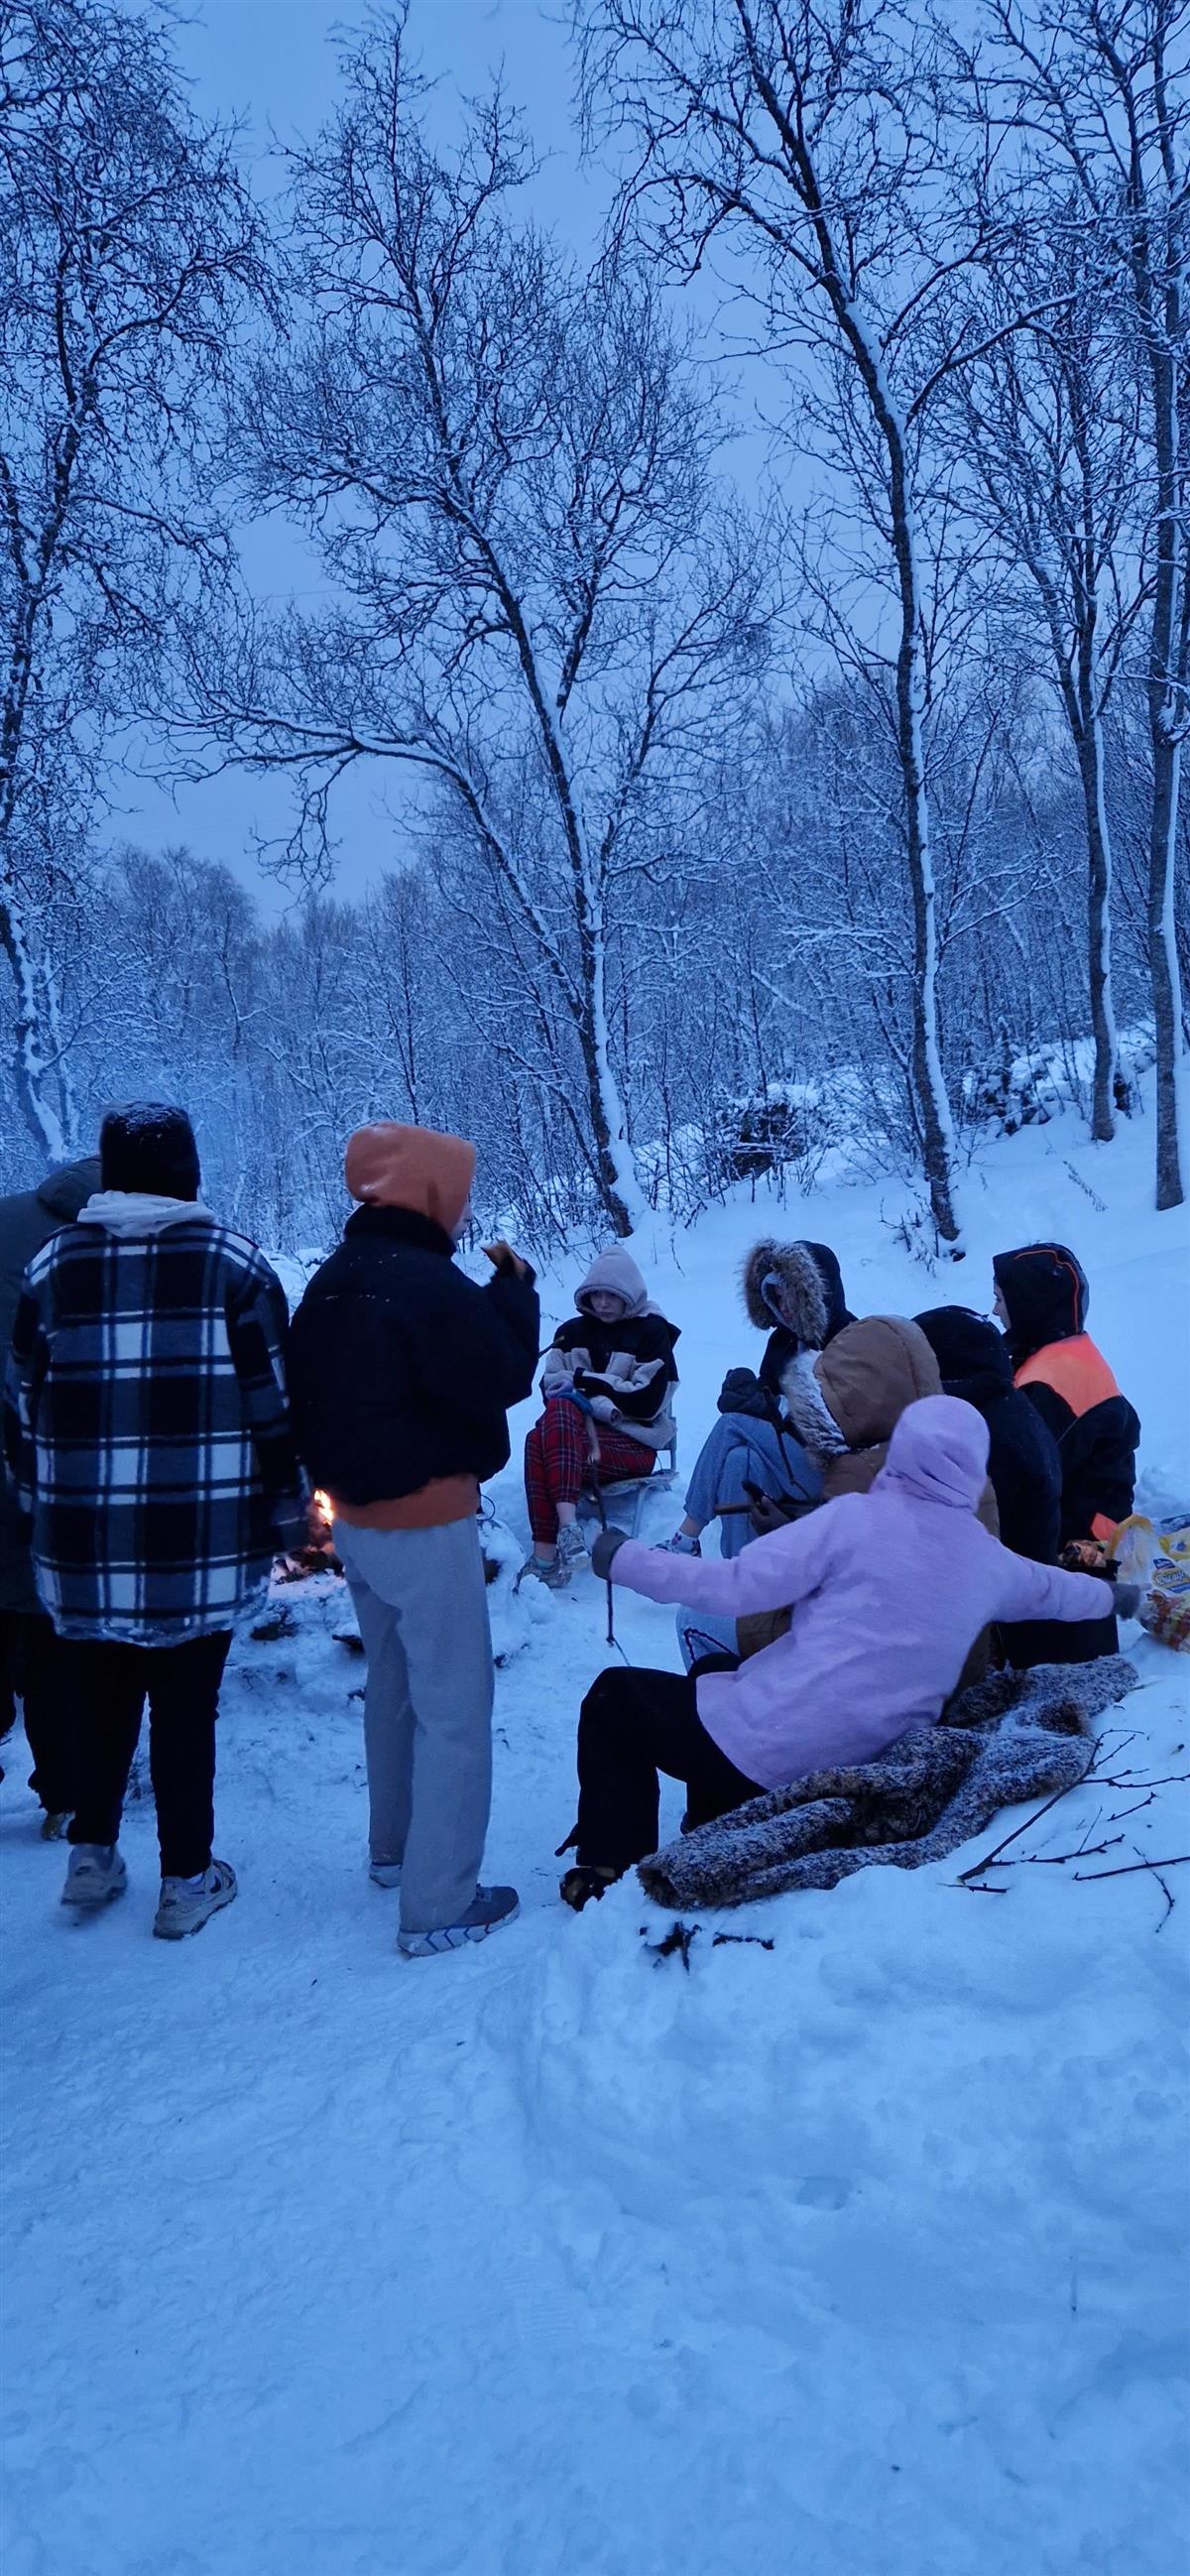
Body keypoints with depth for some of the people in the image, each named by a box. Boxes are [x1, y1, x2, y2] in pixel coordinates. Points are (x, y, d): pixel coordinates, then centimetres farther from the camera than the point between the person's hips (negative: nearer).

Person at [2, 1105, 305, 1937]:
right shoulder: (233, 1260, -5)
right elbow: (274, 1405, -4)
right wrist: (283, 1516, 6)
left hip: (83, 1544, 3)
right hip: (200, 1547, -2)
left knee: (100, 1704, 19)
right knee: (185, 1710, 9)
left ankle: (93, 1855, 32)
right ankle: (188, 1880, 20)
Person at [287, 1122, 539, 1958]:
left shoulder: (335, 1279, 7)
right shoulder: (428, 1284, -22)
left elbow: (312, 1393, 14)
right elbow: (503, 1377, -16)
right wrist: (515, 1289, -6)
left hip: (358, 1513, 9)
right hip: (425, 1519, -9)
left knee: (396, 1685, 24)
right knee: (454, 1707, -1)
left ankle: (395, 1846, 38)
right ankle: (440, 1907, 3)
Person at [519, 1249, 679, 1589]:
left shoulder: (652, 1332, 3)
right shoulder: (572, 1331, 15)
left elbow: (647, 1402, -8)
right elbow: (551, 1386, 2)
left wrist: (583, 1380, -9)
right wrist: (589, 1411, -19)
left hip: (635, 1443, -4)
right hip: (582, 1431, 4)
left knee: (539, 1443, -32)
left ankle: (545, 1555, -45)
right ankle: (565, 1526, -45)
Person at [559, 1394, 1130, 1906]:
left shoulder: (857, 1517, -11)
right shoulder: (992, 1563, 5)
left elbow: (737, 1586, -15)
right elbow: (1054, 1589, 27)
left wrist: (625, 1558, -4)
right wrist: (1112, 1594, 50)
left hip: (765, 1750, -6)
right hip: (860, 1770, 7)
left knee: (616, 1697, 17)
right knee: (712, 1673, 32)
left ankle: (612, 1874, 7)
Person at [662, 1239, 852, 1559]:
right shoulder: (784, 1339, 12)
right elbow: (768, 1396, 10)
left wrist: (763, 1408, -21)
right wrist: (749, 1395, -15)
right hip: (788, 1458, 6)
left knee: (733, 1424, -21)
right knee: (739, 1459, -26)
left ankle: (686, 1540, -15)